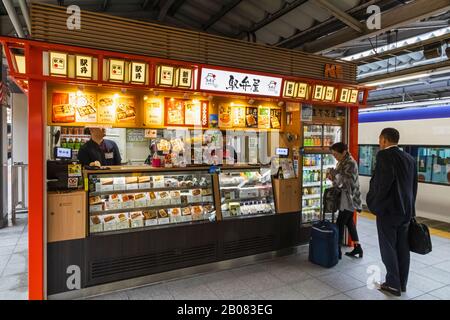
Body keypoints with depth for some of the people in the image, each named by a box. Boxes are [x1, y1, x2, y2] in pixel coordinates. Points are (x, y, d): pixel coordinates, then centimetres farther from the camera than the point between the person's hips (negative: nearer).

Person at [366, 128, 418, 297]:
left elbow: (383, 181, -25)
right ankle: (402, 283, 26)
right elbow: (414, 185, 13)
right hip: (405, 209, 8)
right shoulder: (410, 158, 10)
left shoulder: (384, 155, -14)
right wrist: (410, 207, 19)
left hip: (388, 209, -7)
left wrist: (374, 202, -12)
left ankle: (393, 284, 13)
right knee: (402, 247, 15)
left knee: (388, 247, 4)